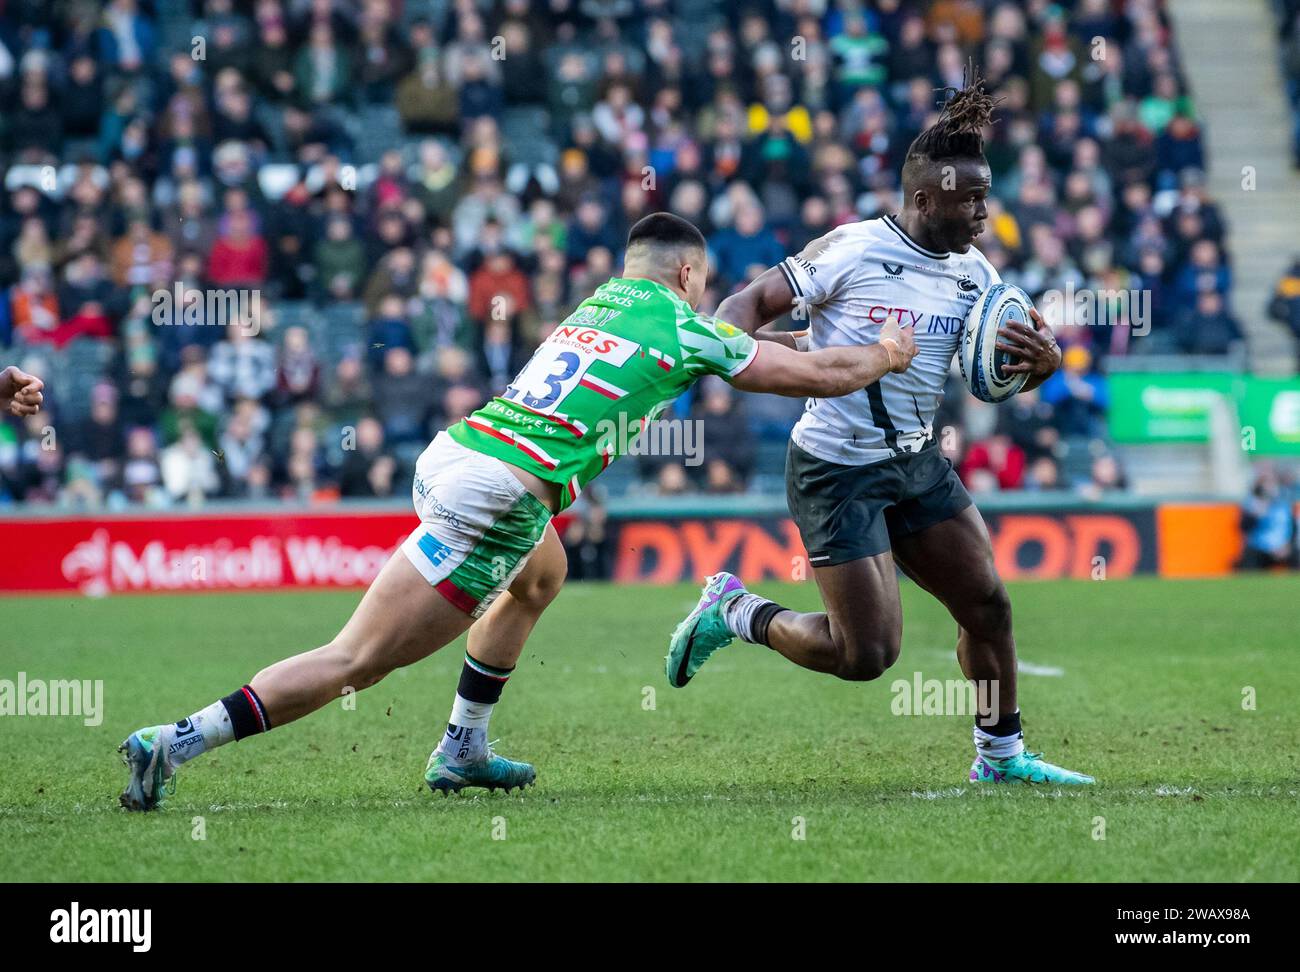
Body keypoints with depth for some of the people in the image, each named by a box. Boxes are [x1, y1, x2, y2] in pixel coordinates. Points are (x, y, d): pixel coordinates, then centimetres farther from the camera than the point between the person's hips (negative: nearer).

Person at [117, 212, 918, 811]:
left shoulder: (598, 305, 23)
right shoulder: (684, 330, 4)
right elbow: (814, 374, 11)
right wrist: (883, 357, 28)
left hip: (453, 452, 9)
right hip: (495, 496, -9)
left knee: (541, 576, 37)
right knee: (355, 663, -9)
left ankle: (462, 751, 34)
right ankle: (177, 743, -17)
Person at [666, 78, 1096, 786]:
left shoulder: (972, 273, 4)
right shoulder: (852, 251, -16)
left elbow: (1000, 374, 9)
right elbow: (750, 303, -10)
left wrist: (1043, 361, -14)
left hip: (916, 462, 7)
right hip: (837, 472, -7)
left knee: (987, 604, 5)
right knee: (867, 654, -9)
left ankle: (1001, 755, 24)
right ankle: (734, 613, 14)